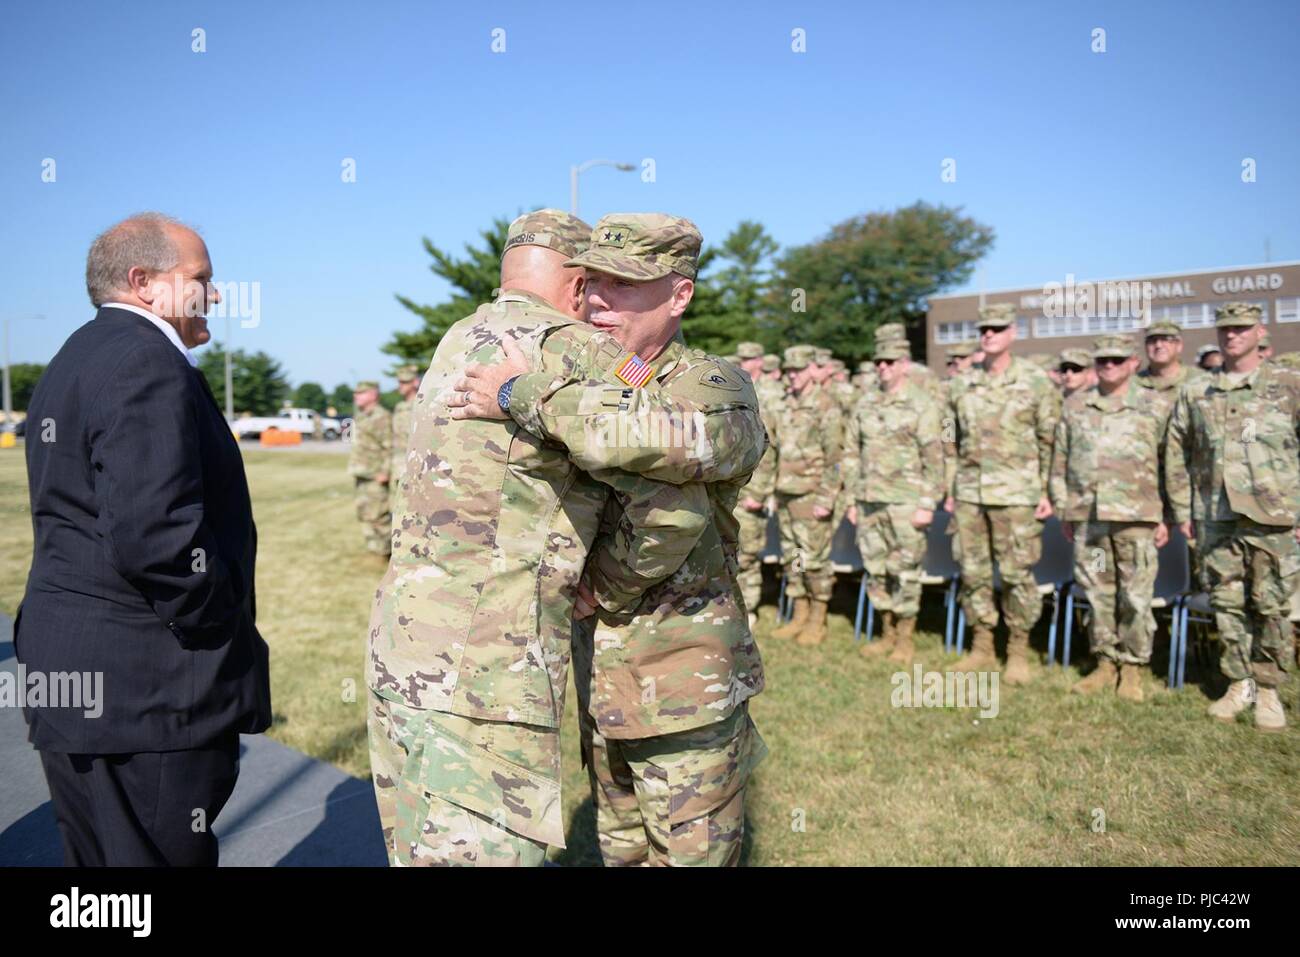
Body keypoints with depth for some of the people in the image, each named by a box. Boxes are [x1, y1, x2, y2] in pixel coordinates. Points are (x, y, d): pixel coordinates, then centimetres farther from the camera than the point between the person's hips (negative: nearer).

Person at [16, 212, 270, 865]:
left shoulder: (68, 365, 17)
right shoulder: (147, 363, -16)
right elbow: (153, 535, -28)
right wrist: (226, 632, -13)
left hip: (72, 682, 10)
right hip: (144, 690, -10)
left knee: (94, 855, 20)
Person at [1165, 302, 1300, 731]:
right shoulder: (1195, 392, 9)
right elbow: (1176, 453, 13)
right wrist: (1182, 510, 9)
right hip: (1215, 518, 3)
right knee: (1226, 604, 9)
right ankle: (1239, 683, 22)